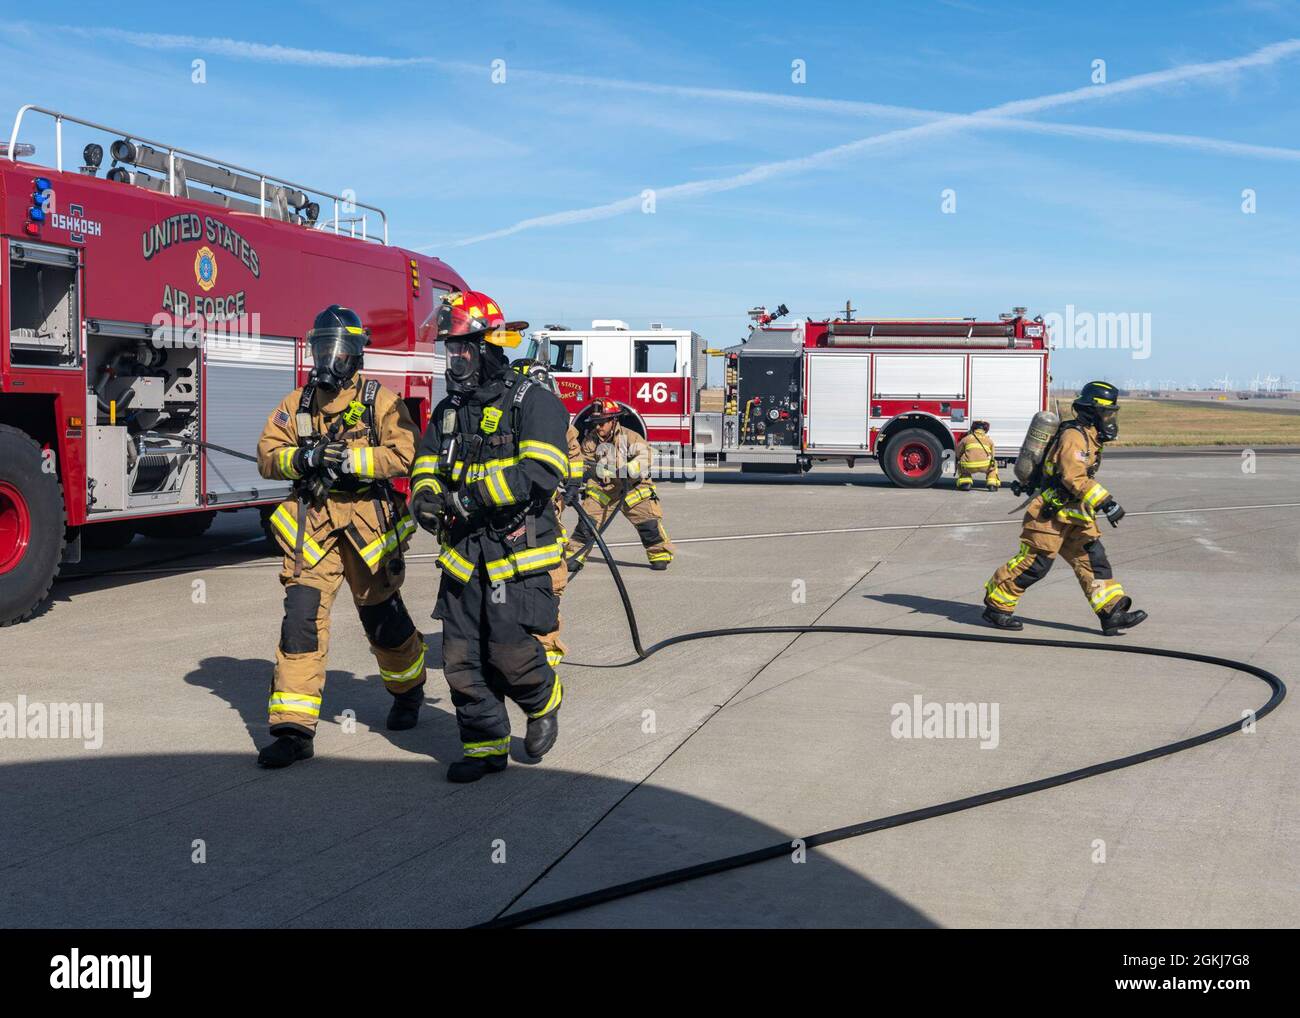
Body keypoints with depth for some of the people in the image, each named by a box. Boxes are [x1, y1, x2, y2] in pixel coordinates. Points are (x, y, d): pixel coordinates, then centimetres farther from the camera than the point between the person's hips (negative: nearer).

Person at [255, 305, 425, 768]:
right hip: (312, 523, 2)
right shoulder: (297, 403, 8)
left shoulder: (380, 400, -4)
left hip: (368, 525, -2)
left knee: (383, 618, 12)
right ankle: (294, 729, -6)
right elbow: (268, 456, 4)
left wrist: (348, 458, -23)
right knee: (301, 617, -9)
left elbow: (404, 454, -16)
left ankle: (408, 690, 42)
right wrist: (303, 458, -16)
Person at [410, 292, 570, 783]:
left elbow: (542, 471, -21)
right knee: (462, 656, 4)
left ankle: (544, 701, 22)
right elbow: (427, 464, 18)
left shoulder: (532, 402, -8)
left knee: (509, 650, -9)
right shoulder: (449, 410, 15)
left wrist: (473, 495, -24)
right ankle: (485, 744, 16)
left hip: (516, 551, -6)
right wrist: (426, 495, -7)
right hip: (463, 553, 7)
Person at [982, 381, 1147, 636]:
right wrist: (1105, 502, -32)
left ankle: (1112, 614, -1)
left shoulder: (1089, 437, 14)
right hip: (1051, 513, -10)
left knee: (1093, 558, 1)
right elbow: (1075, 478, -28)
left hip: (1073, 515, 10)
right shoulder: (1074, 436, -18)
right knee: (1034, 563, -3)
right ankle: (996, 607, 9)